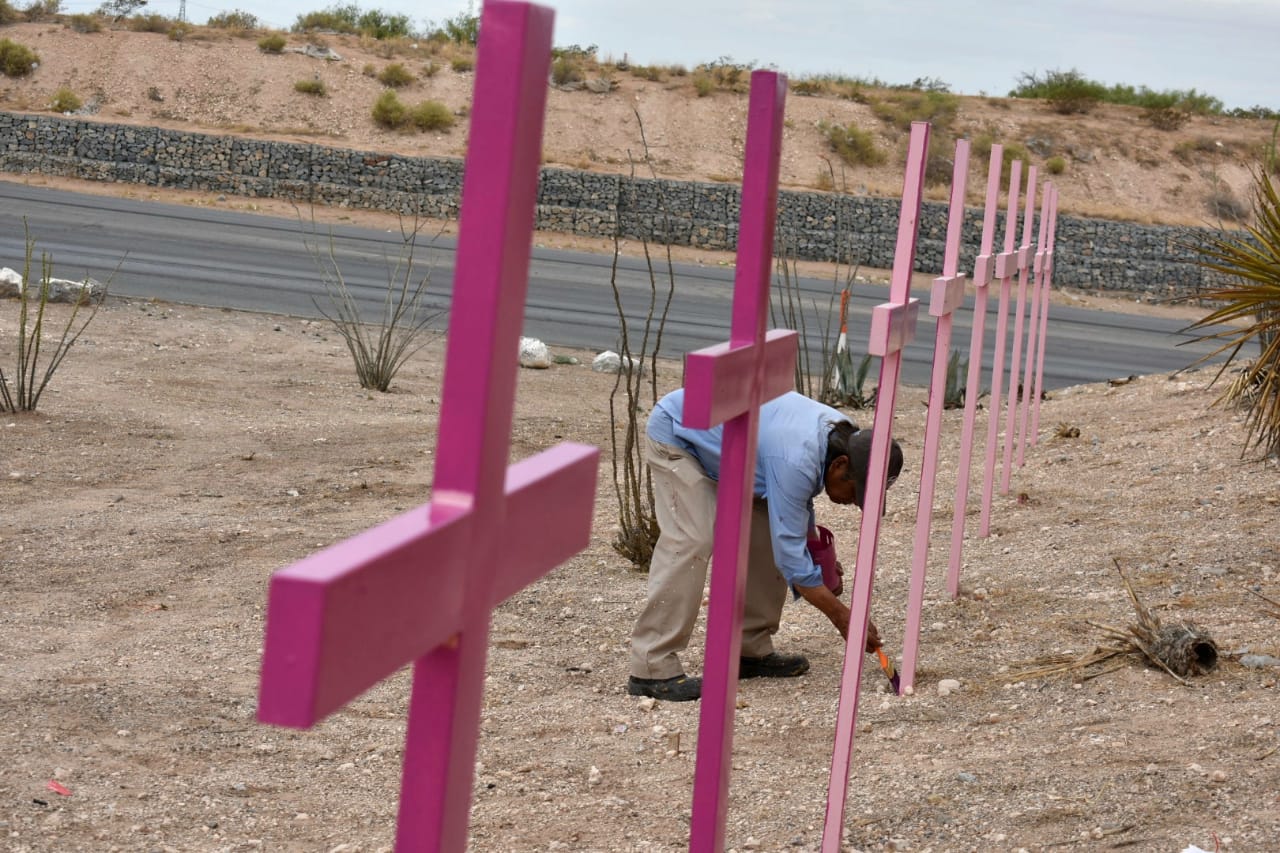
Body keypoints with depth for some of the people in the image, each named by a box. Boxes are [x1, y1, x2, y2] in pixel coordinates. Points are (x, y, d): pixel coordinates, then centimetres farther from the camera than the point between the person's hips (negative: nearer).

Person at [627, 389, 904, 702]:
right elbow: (790, 553, -31)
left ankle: (751, 650, 8)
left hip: (724, 443, 9)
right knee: (690, 542, -23)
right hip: (676, 434, -9)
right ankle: (653, 669, -23)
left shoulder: (845, 437, -9)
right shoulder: (796, 461, -37)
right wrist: (843, 618, -26)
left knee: (767, 535, 1)